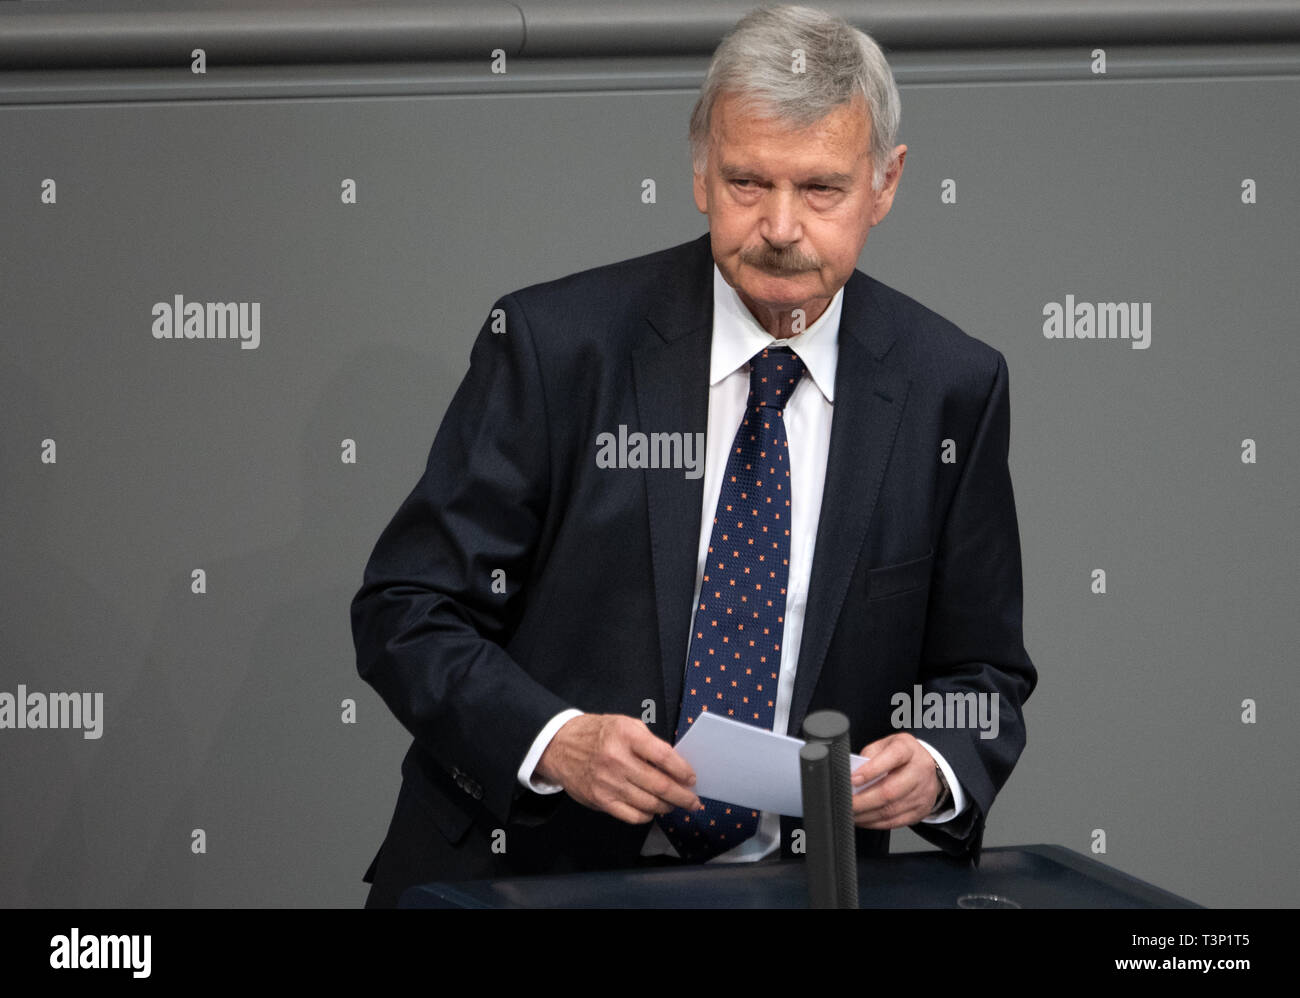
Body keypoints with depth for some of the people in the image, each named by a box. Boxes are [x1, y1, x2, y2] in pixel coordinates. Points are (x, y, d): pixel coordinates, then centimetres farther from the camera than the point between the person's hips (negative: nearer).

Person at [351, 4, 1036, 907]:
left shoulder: (951, 389, 3)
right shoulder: (555, 344, -3)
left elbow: (984, 673, 12)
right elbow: (407, 612, -2)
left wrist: (935, 766, -11)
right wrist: (553, 740, -20)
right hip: (530, 866, -1)